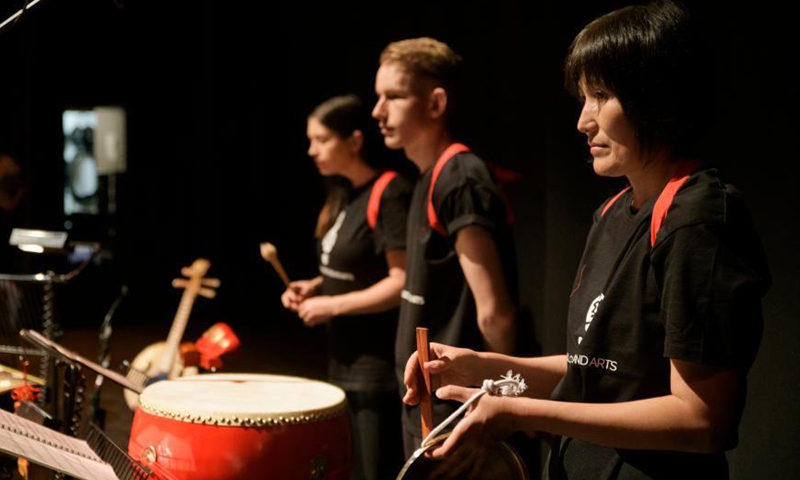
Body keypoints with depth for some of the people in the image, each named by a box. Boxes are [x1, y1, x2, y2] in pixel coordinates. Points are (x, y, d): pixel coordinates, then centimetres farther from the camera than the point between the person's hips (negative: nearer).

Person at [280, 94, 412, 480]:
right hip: (344, 363, 10)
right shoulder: (344, 194, 11)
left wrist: (332, 306, -18)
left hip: (380, 368, -10)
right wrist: (315, 287, 4)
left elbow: (402, 282, -23)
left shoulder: (390, 194, -18)